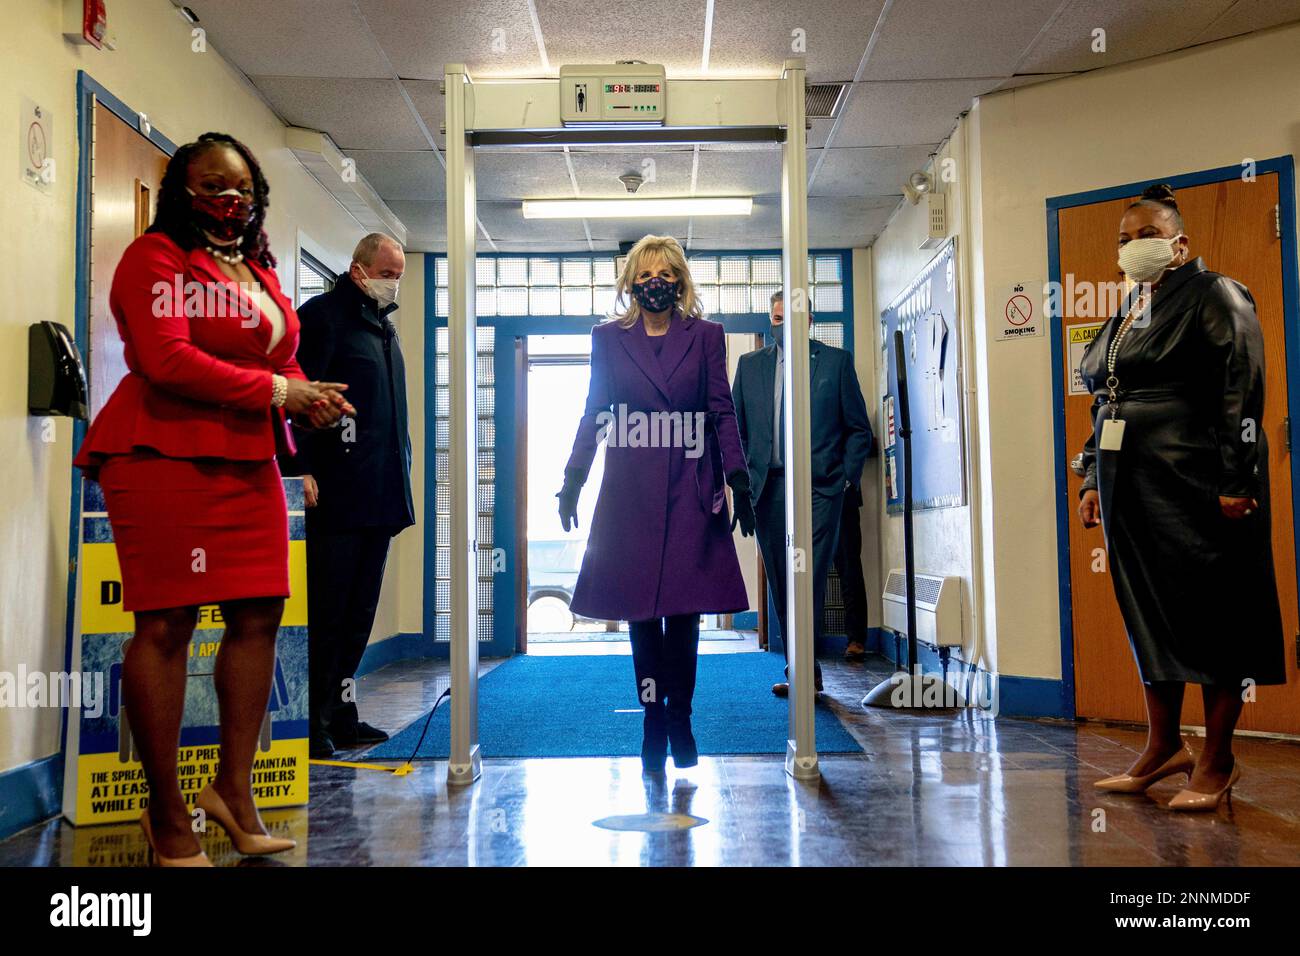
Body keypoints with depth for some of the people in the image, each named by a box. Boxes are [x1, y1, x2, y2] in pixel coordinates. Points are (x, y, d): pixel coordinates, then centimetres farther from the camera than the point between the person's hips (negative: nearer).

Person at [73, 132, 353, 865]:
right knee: (166, 624, -5)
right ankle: (168, 815, 6)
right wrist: (279, 390, -13)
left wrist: (313, 399, 1)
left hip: (249, 463, 8)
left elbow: (282, 361, 24)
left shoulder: (262, 274, 22)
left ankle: (235, 788, 17)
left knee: (259, 616, 5)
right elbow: (167, 361, -15)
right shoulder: (156, 257, -2)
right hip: (166, 458, -8)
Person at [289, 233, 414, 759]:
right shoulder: (321, 315, -4)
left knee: (359, 613, 11)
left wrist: (400, 472, 19)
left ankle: (341, 715, 19)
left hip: (379, 496, 8)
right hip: (334, 496, -8)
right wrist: (301, 469, -20)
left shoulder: (384, 326, 22)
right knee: (324, 612, -4)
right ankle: (313, 722, 3)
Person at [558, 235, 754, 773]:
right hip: (631, 491, 0)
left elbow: (722, 411, 5)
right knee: (640, 611, 1)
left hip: (690, 488, 0)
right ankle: (654, 725, 10)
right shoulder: (609, 338, 9)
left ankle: (679, 721, 13)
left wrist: (737, 479, -3)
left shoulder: (705, 335, 8)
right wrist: (573, 480, 1)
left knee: (684, 609, -1)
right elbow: (594, 415, 9)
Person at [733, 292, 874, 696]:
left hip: (819, 486, -3)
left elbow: (859, 429, 8)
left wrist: (846, 477, -3)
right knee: (780, 583, 5)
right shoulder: (749, 364, 14)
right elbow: (735, 430, 15)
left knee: (810, 578, -12)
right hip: (768, 489, 3)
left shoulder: (836, 360, 8)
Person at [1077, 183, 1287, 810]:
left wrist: (1236, 482, -18)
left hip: (1192, 486, -7)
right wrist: (1092, 478, 15)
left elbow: (1243, 393, -11)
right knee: (1148, 615, 10)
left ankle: (1217, 760, 9)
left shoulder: (1214, 297, -3)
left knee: (1208, 616, -1)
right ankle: (1164, 747, 21)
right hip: (1130, 488, 7)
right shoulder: (1124, 316, 19)